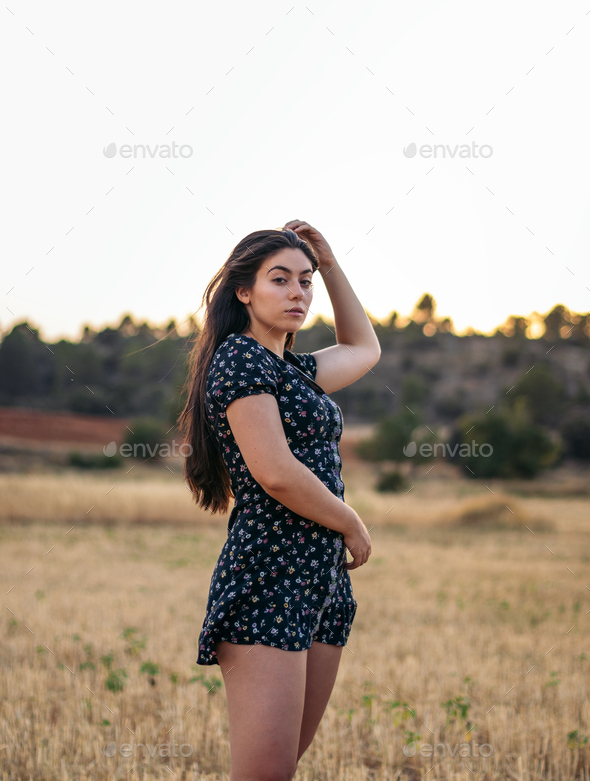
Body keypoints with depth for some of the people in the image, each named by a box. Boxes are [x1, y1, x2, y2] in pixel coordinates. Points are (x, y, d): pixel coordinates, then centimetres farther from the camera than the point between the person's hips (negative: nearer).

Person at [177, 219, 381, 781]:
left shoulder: (292, 370, 18)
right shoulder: (240, 357, -8)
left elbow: (364, 349, 39)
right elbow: (276, 475, -17)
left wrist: (329, 263, 27)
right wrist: (352, 524, -3)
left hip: (323, 579, 9)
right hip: (270, 575, -9)